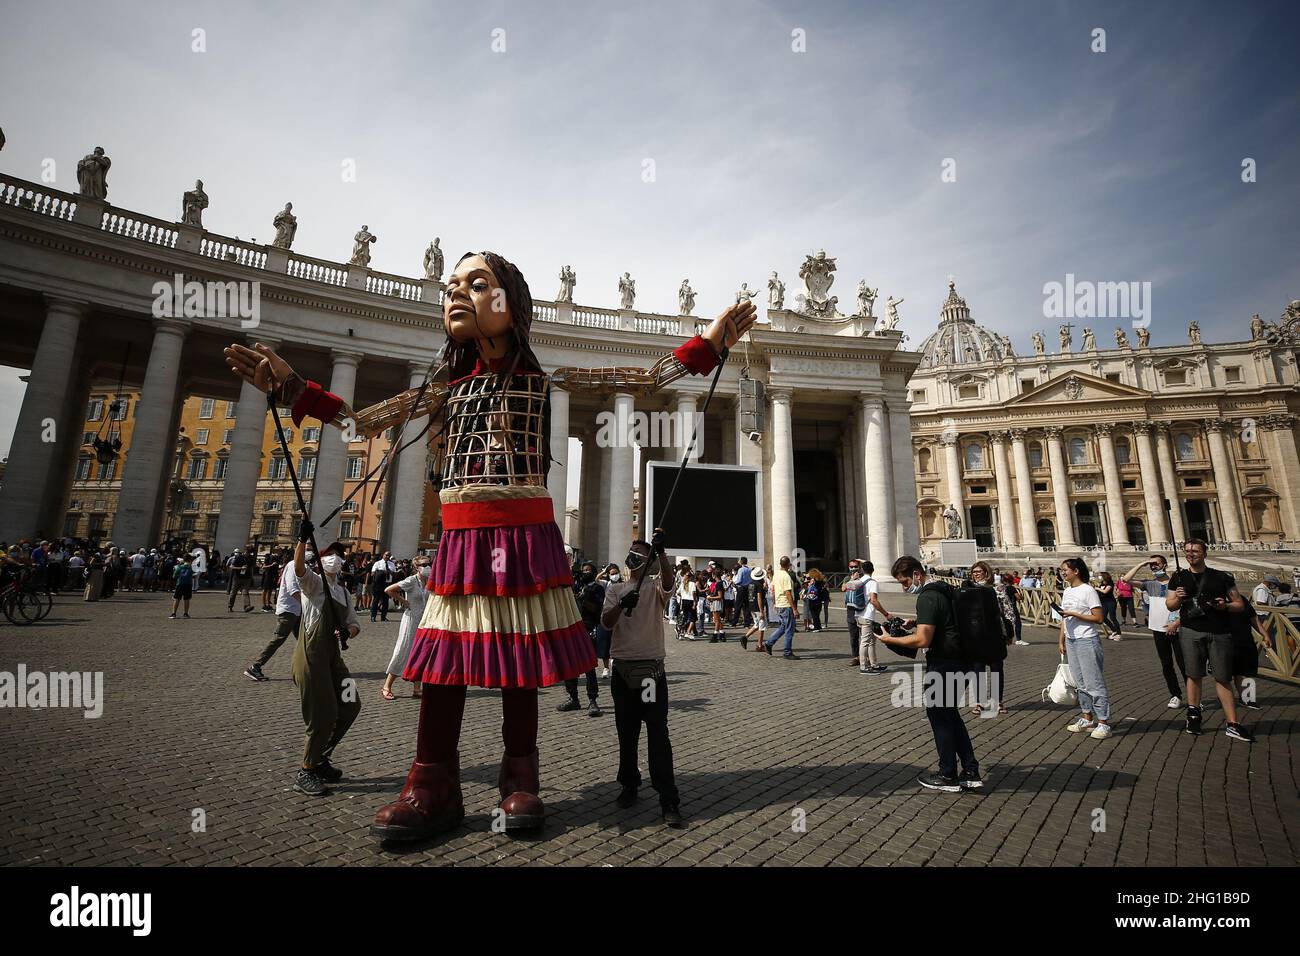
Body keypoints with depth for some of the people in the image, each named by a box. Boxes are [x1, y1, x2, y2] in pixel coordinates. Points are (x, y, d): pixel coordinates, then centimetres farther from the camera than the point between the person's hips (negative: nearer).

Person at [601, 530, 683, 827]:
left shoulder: (654, 586, -2)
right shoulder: (615, 589, 8)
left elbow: (668, 583, -27)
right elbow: (606, 622, -7)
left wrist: (660, 551, -43)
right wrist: (622, 604, -27)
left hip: (652, 669, -3)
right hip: (622, 669, 4)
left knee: (658, 734, -5)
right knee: (626, 733, 15)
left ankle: (669, 800, 2)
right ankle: (629, 785, 33)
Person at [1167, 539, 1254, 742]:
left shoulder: (1221, 577, 7)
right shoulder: (1179, 577, 8)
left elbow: (1240, 605, 9)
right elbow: (1169, 605, 11)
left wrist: (1226, 606, -11)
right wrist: (1178, 598, -10)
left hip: (1219, 632, 0)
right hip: (1191, 632, 0)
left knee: (1223, 678, 1)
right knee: (1194, 675, 5)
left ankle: (1232, 724, 6)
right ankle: (1194, 715, 15)